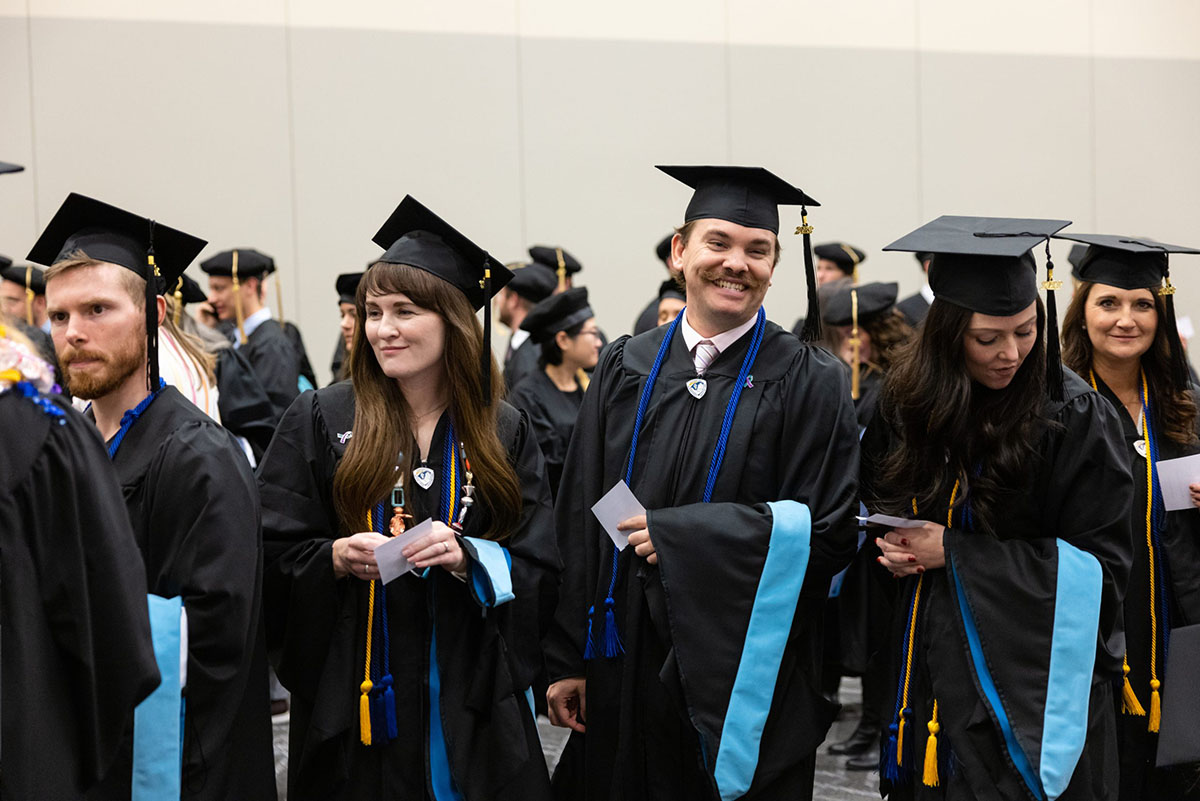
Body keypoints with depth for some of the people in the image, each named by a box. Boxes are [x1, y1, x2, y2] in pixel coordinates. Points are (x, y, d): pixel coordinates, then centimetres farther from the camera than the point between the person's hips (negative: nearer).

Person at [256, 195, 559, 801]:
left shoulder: (502, 432, 4)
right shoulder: (319, 422, 0)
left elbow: (540, 567, 1)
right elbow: (274, 559, -1)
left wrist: (467, 557, -17)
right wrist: (336, 558, -20)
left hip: (470, 700, 1)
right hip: (351, 699, -1)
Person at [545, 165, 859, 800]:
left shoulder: (808, 382, -3)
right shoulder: (626, 368, 7)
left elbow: (830, 533, -8)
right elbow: (580, 520, 7)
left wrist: (681, 536, -15)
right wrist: (569, 659, 3)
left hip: (746, 674, -3)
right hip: (629, 671, 3)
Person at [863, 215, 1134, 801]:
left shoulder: (1073, 418, -14)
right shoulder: (907, 402, 1)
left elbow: (1101, 565, -15)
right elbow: (870, 502, 17)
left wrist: (956, 552, -17)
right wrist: (890, 546, -7)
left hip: (1028, 683, -5)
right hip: (926, 668, 5)